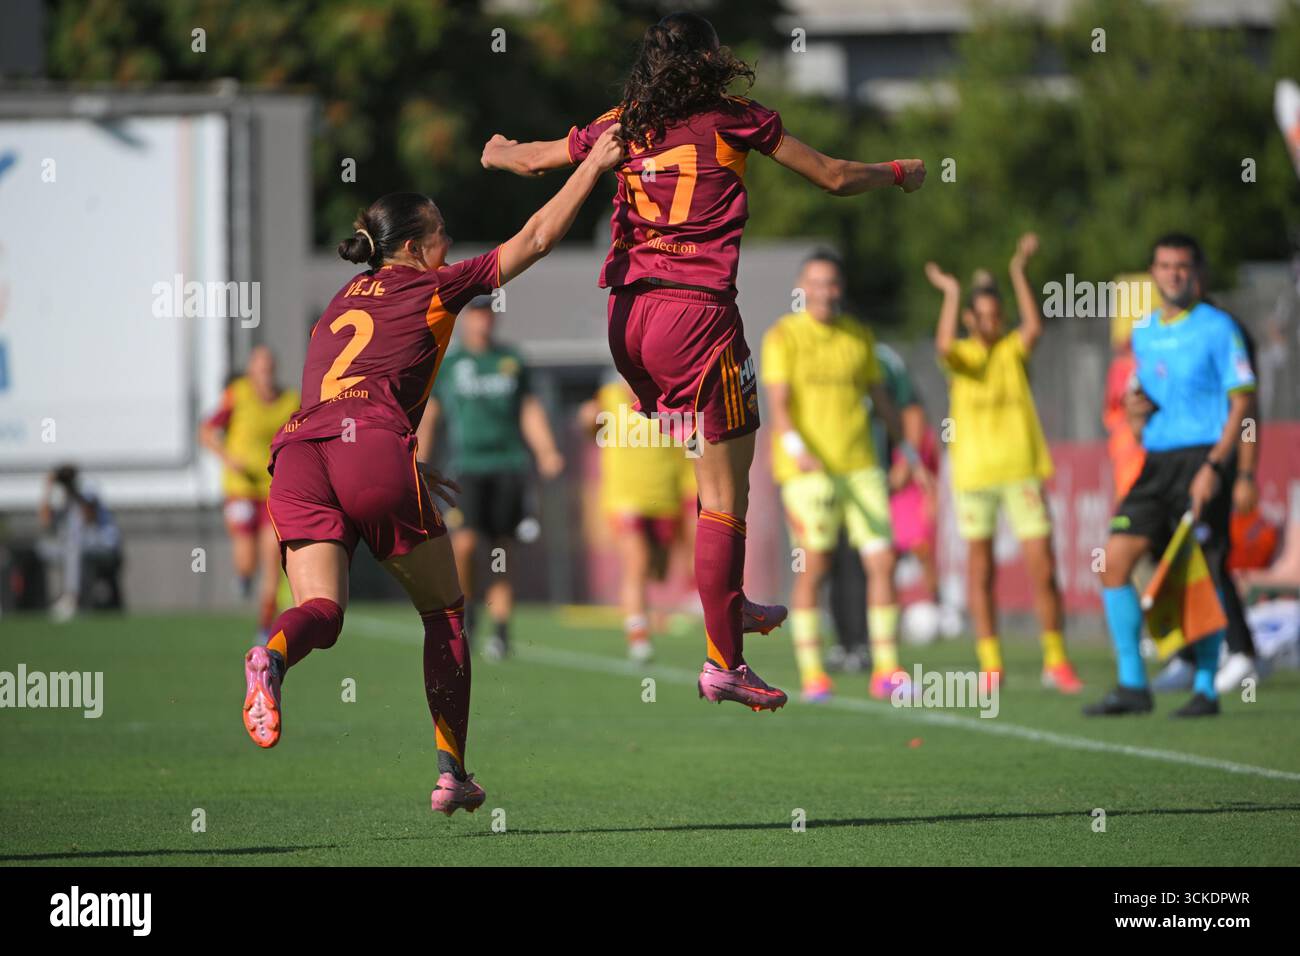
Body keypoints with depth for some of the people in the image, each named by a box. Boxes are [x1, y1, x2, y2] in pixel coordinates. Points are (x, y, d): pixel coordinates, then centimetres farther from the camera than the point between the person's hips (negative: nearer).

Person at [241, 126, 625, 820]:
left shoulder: (339, 305, 31)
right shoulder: (434, 287, 15)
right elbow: (536, 238, 22)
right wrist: (592, 166, 31)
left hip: (298, 451, 5)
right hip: (371, 445, -5)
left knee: (322, 610, -7)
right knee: (444, 612, 12)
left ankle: (273, 653, -44)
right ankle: (452, 773, 8)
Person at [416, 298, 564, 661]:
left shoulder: (511, 360, 12)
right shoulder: (445, 364, 7)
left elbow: (530, 411, 14)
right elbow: (426, 419, 9)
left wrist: (546, 452, 0)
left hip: (509, 465, 2)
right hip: (467, 466, -2)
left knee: (502, 551, -1)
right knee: (464, 543, -17)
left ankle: (500, 631, 5)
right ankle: (465, 610, 7)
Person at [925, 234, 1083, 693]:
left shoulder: (1014, 349, 4)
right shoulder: (961, 353, 2)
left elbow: (1034, 326, -17)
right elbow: (944, 346, -22)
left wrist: (1019, 272, -20)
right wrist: (950, 294, -17)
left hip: (1021, 471, 0)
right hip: (973, 473, 0)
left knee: (1043, 569, -5)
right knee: (980, 572, 5)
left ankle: (1056, 662, 4)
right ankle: (990, 664, 13)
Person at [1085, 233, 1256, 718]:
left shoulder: (1218, 328, -4)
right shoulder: (1143, 332, 15)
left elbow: (1240, 400, -8)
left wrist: (1215, 465, -17)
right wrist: (1136, 402, 2)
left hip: (1203, 457, -6)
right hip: (1156, 460, 6)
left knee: (1204, 577, -7)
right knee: (1114, 563, -4)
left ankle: (1205, 689, 3)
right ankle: (1132, 685, 2)